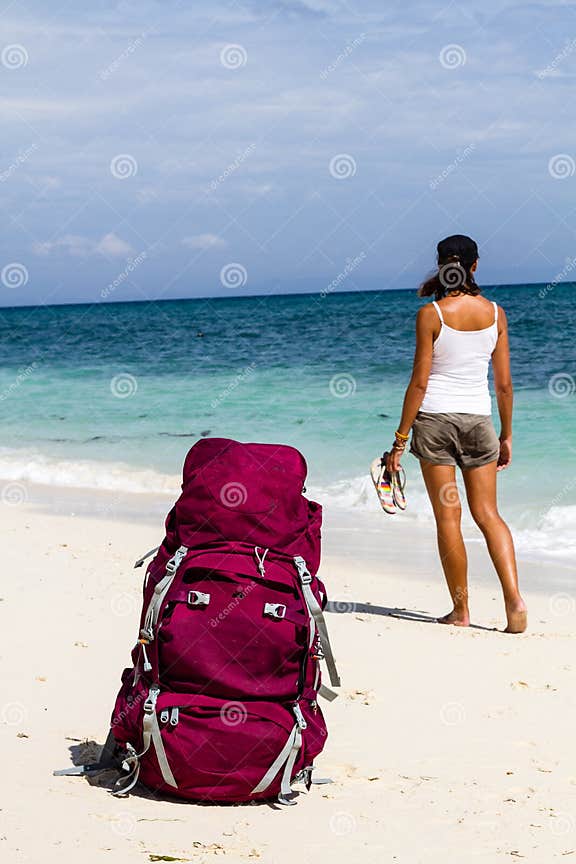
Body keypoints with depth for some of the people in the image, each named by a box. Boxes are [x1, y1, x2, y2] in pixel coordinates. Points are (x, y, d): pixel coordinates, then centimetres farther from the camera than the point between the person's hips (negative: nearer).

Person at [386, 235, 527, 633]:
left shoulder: (431, 314, -8)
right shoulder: (495, 313, 1)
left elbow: (419, 382, -10)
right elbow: (504, 383, 4)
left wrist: (400, 439, -4)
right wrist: (506, 435, 15)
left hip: (435, 417, -3)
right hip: (478, 419, 3)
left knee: (448, 515, 3)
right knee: (488, 513, 8)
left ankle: (461, 610, 7)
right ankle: (514, 597, -8)